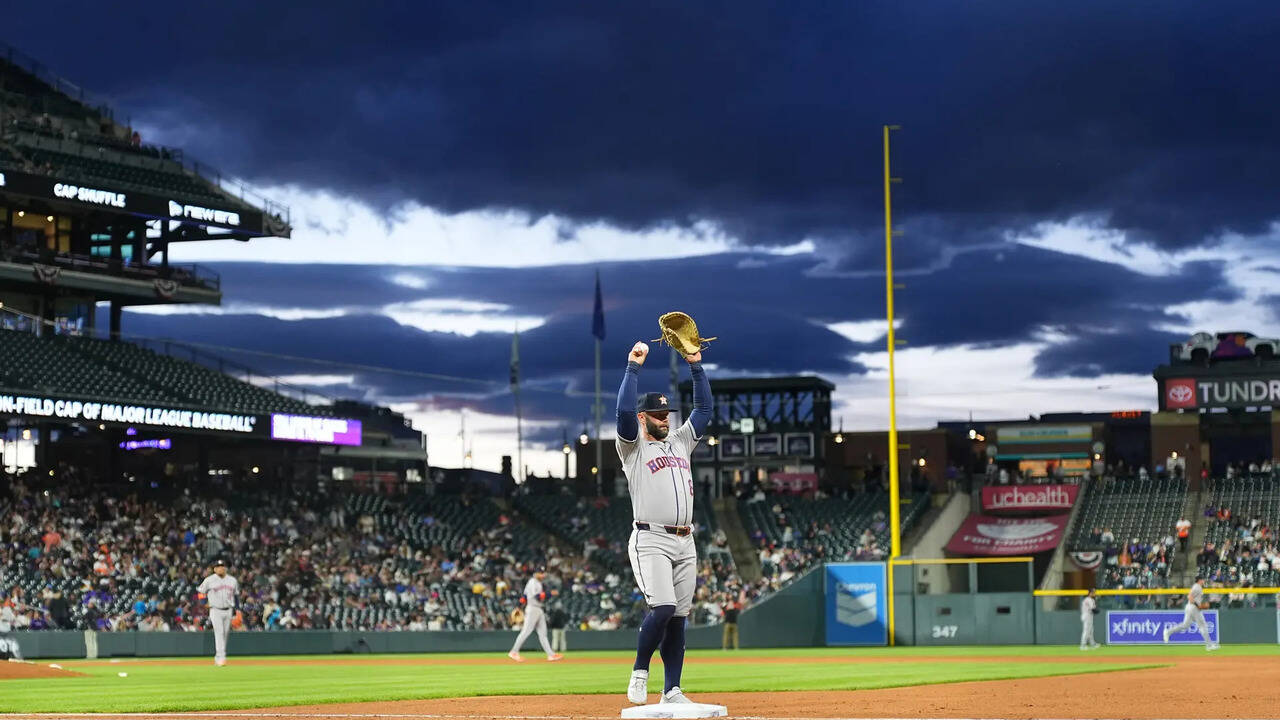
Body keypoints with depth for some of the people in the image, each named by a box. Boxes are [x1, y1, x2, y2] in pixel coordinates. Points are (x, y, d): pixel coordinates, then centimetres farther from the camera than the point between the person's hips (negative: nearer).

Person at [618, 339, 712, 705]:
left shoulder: (680, 442, 21)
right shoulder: (633, 447, 3)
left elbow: (704, 408, 19)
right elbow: (624, 411, -13)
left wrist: (696, 366, 12)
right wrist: (633, 367, -12)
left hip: (685, 544, 6)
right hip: (651, 541, -6)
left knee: (679, 616, 4)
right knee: (662, 607, -21)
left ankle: (672, 691, 7)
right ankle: (639, 672, -2)